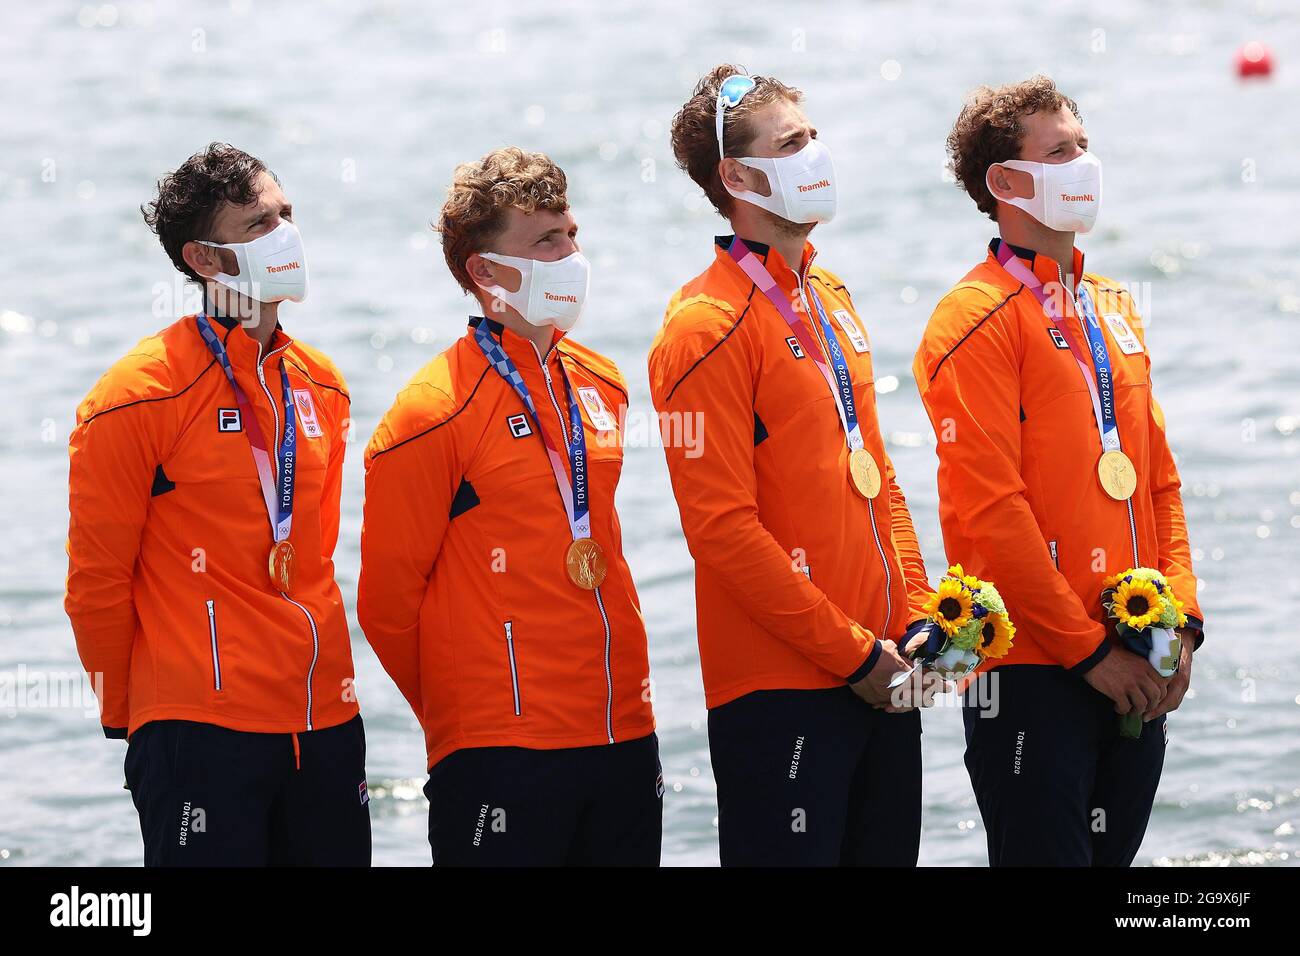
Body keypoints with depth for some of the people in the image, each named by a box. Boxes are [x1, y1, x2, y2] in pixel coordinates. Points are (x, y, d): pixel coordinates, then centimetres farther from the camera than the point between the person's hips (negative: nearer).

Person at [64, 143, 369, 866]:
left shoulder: (321, 386, 11)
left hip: (327, 724, 6)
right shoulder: (139, 398, -8)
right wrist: (127, 718, 3)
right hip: (201, 738, -6)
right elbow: (97, 579, -4)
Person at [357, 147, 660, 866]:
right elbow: (388, 600, -5)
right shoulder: (433, 414, -9)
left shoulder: (600, 386, 12)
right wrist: (461, 714, 5)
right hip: (503, 754, -6)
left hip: (625, 739, 6)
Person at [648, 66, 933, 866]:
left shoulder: (830, 298, 15)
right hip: (781, 689, -8)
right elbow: (724, 527, -16)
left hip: (878, 674, 8)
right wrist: (852, 653, -15)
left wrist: (915, 621, 6)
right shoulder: (709, 326, -11)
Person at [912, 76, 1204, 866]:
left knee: (1113, 851, 11)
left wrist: (1180, 622, 3)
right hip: (1036, 677, -7)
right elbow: (991, 510, -14)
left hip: (1134, 674, 7)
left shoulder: (1114, 311, 16)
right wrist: (1090, 650, -14)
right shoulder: (978, 319, -8)